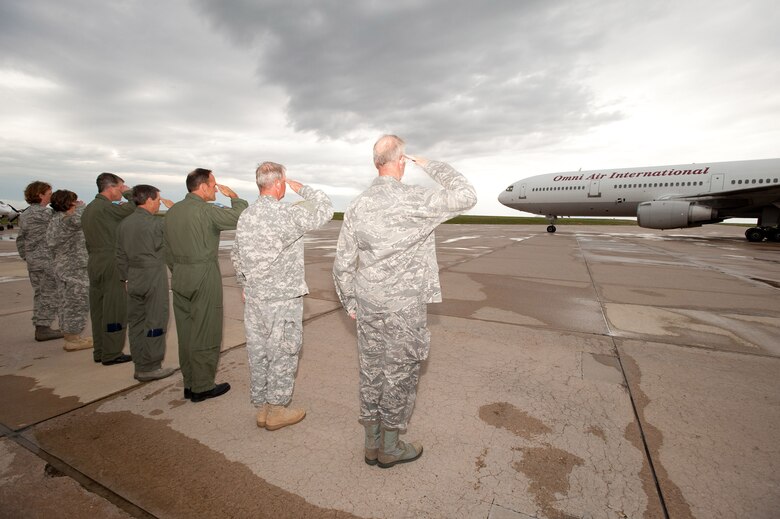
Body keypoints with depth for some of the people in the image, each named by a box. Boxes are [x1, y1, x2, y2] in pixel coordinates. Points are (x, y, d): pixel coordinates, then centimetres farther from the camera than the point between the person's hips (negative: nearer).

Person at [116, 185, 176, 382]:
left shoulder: (123, 224, 7)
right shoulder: (157, 223, -15)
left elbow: (121, 257, 11)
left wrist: (126, 277, 19)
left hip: (134, 278, 7)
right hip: (154, 277, -7)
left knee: (136, 322, 12)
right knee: (155, 322, 1)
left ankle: (140, 366, 21)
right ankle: (150, 367, 7)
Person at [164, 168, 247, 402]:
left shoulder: (172, 211, 12)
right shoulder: (206, 210, -14)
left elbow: (168, 250, 15)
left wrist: (177, 272, 23)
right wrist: (233, 195, 1)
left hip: (180, 277, 8)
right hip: (204, 277, -8)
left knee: (186, 332, 14)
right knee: (205, 333, 1)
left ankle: (189, 384, 24)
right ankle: (202, 387, 11)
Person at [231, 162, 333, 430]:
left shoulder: (245, 216, 7)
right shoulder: (286, 214, -17)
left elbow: (236, 256, 16)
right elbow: (325, 210, -8)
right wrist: (303, 189, 4)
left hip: (254, 298, 8)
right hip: (282, 298, -7)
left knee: (258, 353, 15)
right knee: (283, 355, 7)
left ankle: (261, 409, 30)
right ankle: (276, 412, 20)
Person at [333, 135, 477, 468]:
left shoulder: (357, 206, 2)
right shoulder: (413, 200, -16)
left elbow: (342, 263, 5)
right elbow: (466, 196, -8)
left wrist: (349, 302, 16)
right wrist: (432, 166, 2)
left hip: (367, 305, 6)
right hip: (403, 307, -5)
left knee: (371, 372, 17)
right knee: (400, 376, 11)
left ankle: (372, 444, 35)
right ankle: (390, 449, 30)